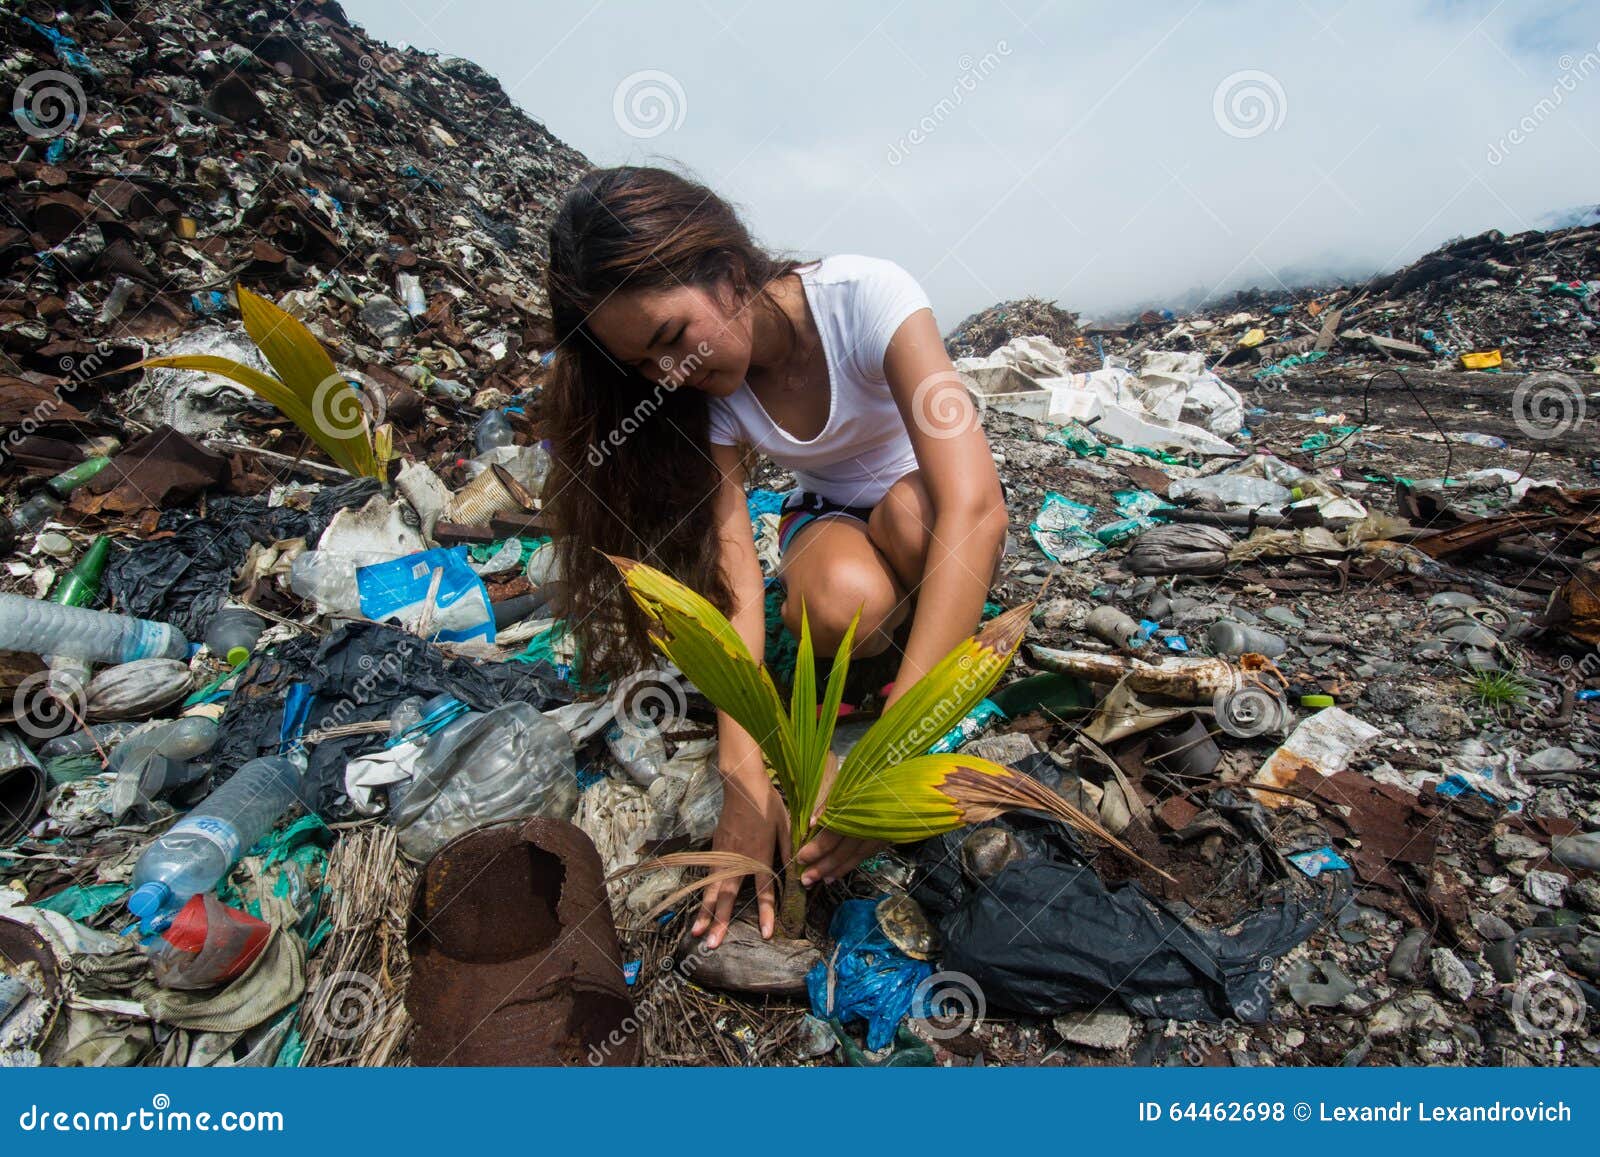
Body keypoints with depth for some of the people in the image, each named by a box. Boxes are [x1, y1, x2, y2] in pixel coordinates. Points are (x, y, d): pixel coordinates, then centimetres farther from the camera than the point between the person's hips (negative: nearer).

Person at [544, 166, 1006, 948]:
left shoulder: (867, 296, -30)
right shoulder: (701, 392, -17)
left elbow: (973, 510, -41)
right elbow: (732, 586, -25)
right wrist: (745, 781, -37)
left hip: (930, 511, -1)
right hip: (828, 517, 2)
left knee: (910, 512, -38)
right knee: (836, 603, -34)